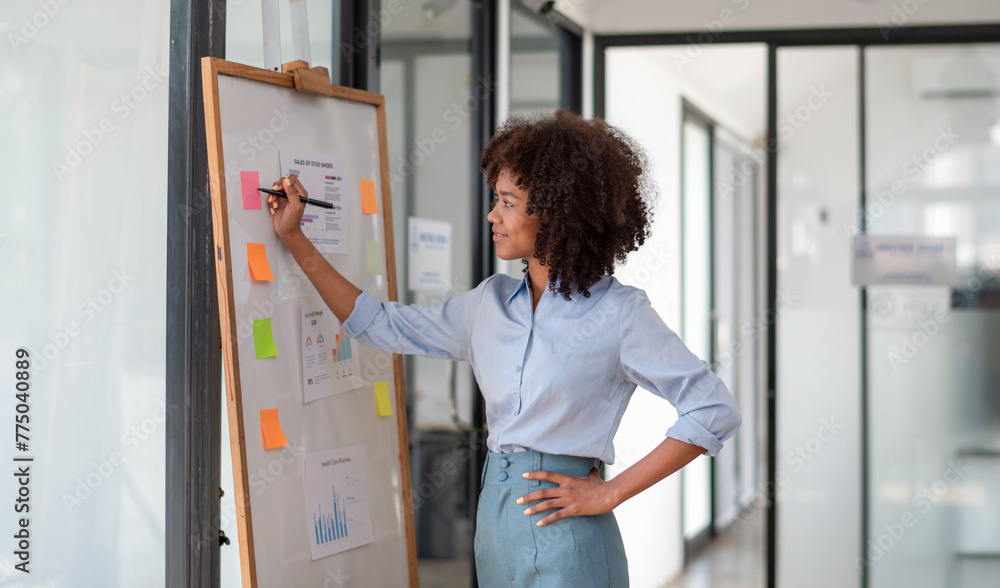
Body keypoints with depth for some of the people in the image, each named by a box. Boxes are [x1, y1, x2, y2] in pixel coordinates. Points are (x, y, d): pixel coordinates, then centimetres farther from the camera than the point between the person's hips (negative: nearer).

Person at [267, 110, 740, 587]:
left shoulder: (617, 312, -9)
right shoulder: (491, 302, 8)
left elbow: (715, 410, -12)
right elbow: (380, 324, 15)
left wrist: (610, 493, -12)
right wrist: (294, 238, 13)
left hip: (565, 536, -6)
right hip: (494, 522, 6)